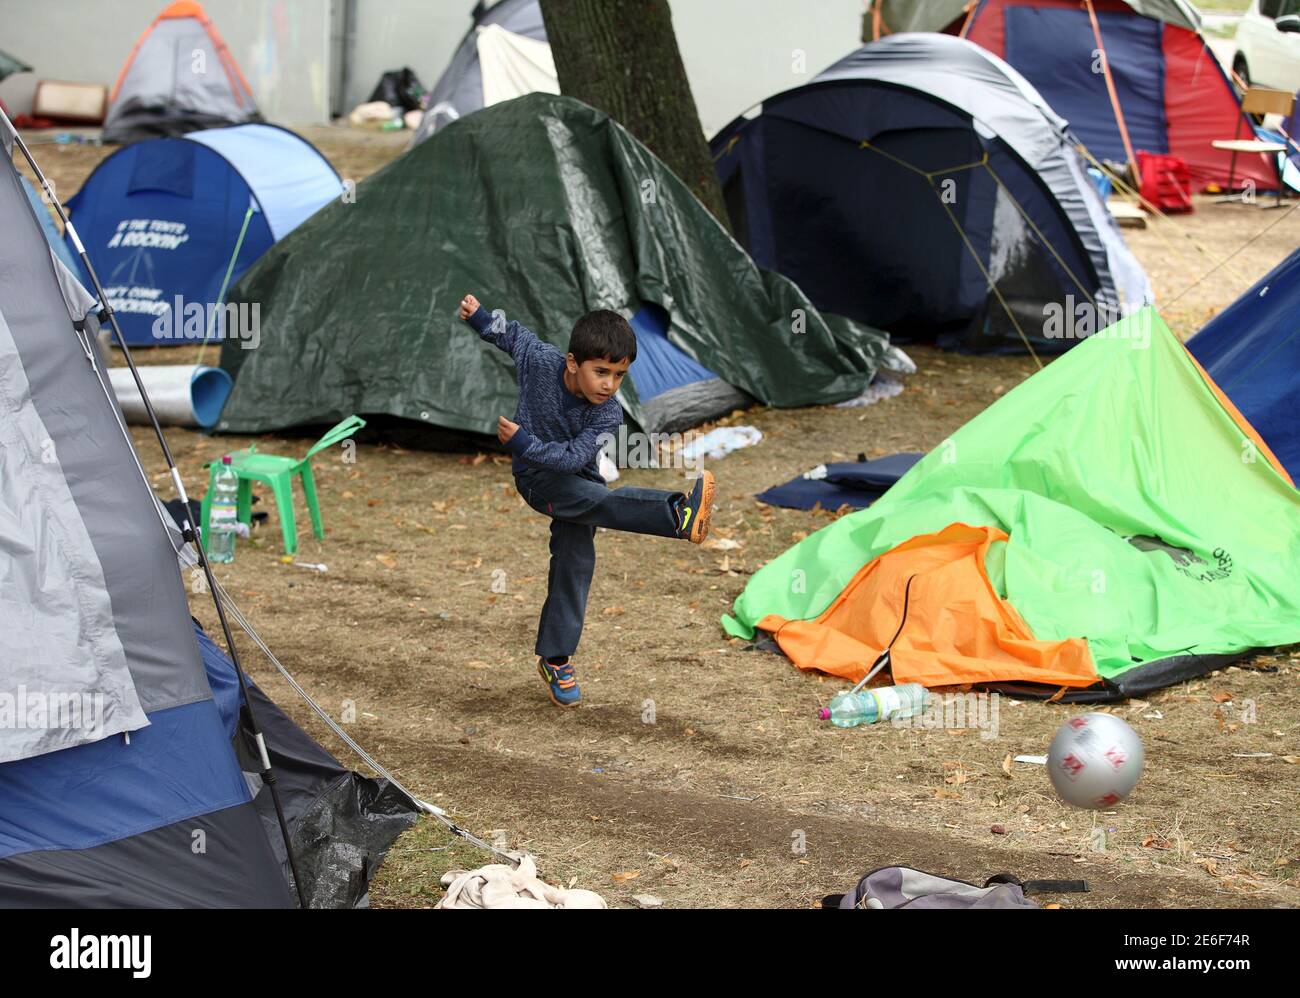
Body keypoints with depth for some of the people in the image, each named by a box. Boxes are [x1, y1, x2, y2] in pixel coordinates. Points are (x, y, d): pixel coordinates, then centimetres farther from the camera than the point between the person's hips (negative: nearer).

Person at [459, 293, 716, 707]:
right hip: (535, 477, -3)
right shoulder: (541, 360, -20)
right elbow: (513, 334, 2)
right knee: (598, 500, -30)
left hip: (573, 476, 3)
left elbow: (573, 457, -28)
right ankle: (679, 516, -54)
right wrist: (478, 316, 3)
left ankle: (555, 659, 12)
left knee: (574, 564, 0)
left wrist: (521, 442, -32)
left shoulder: (608, 415, -21)